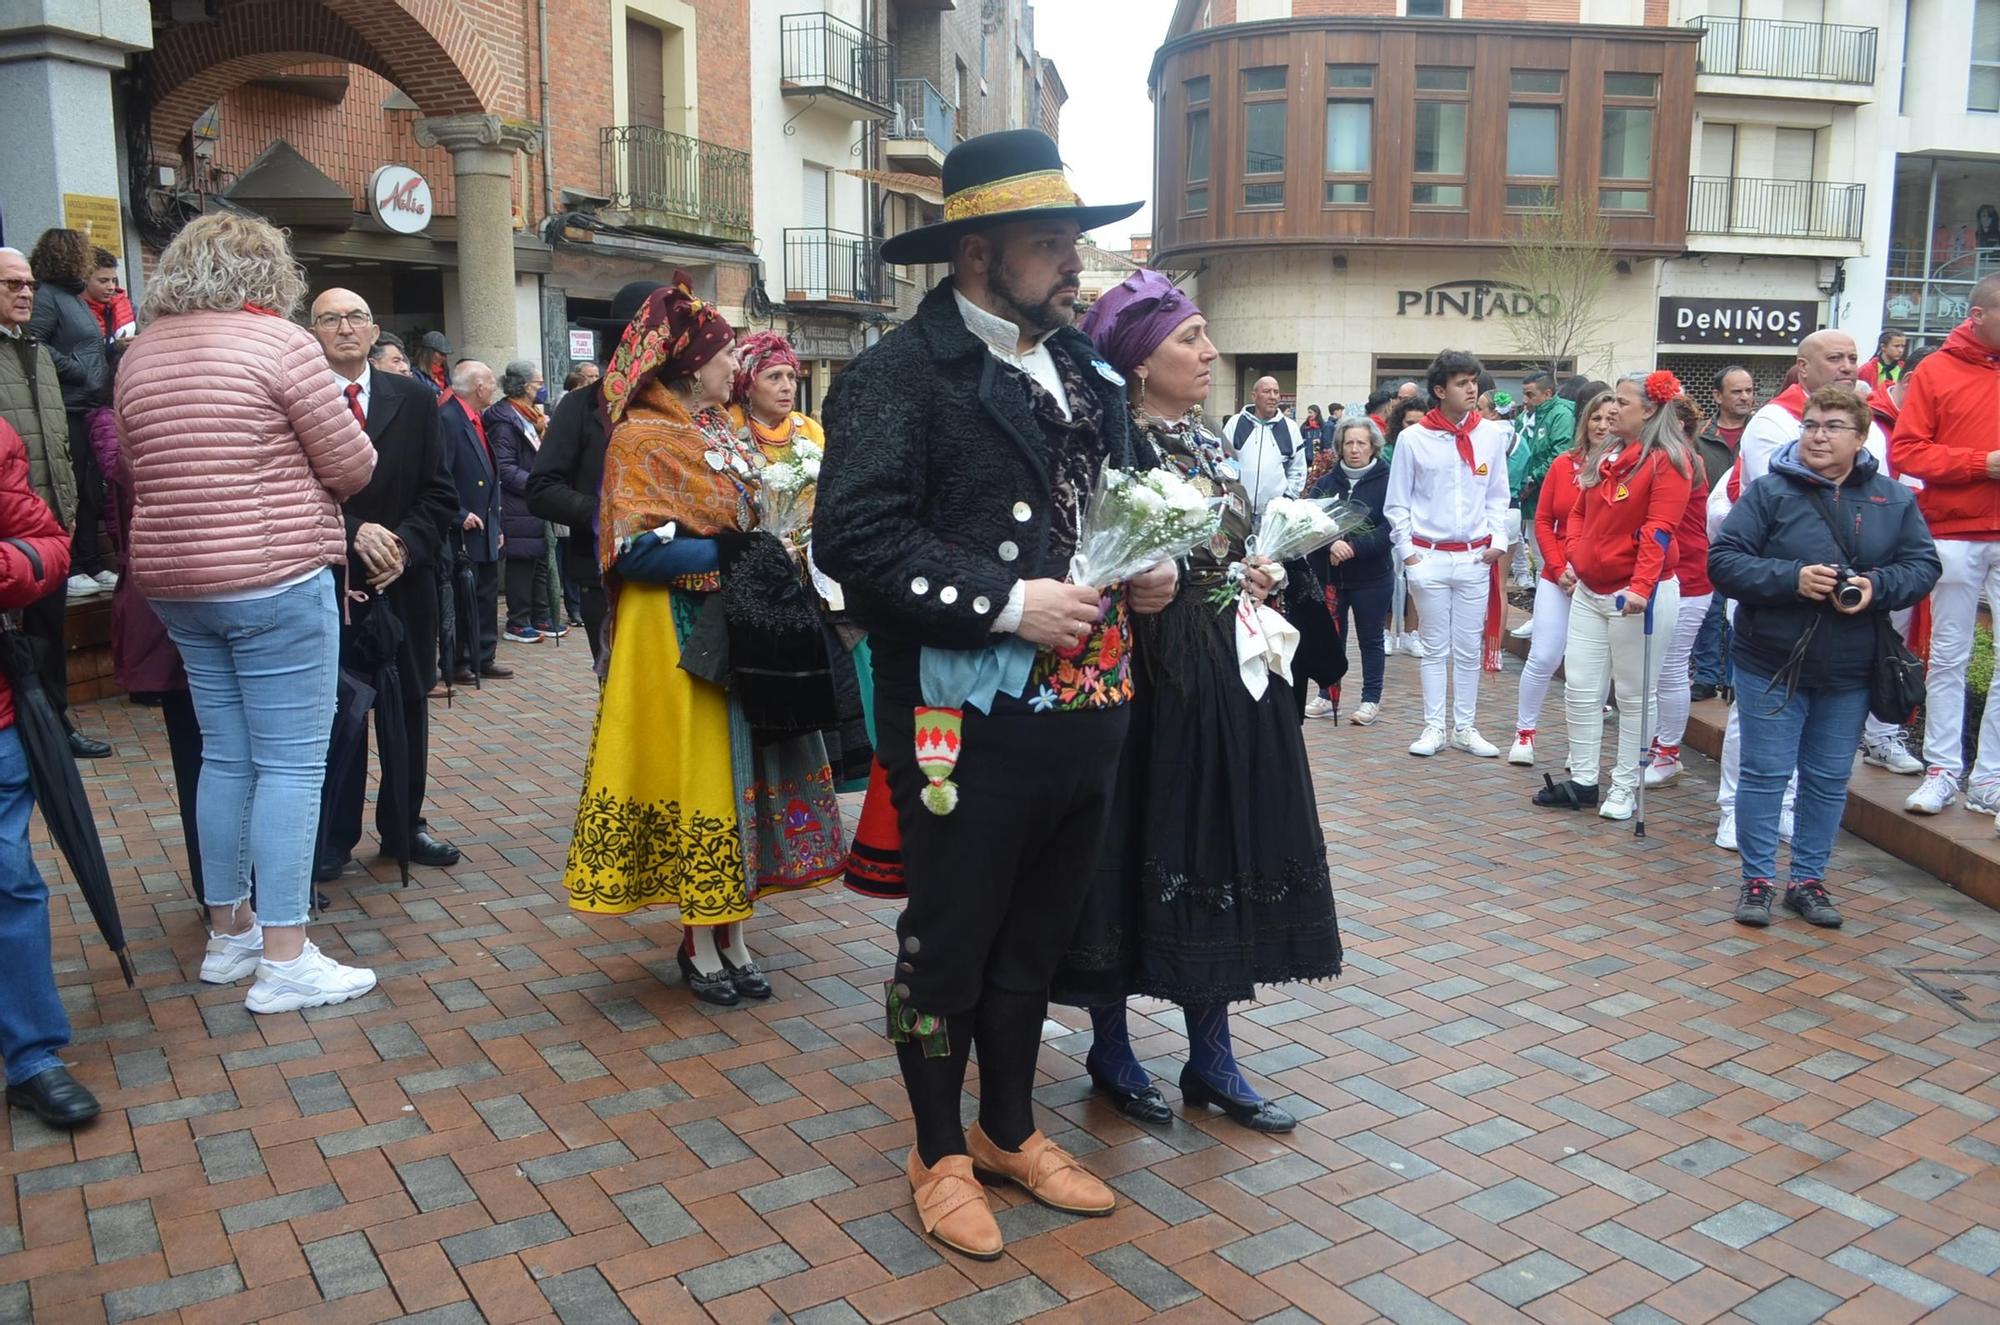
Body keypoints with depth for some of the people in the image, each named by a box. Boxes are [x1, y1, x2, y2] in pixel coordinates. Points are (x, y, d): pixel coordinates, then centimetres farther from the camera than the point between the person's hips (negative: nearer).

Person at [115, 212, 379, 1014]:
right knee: (291, 763, -3)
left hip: (175, 580, 7)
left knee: (225, 758, 15)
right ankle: (285, 959, 0)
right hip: (275, 579, -7)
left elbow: (138, 467, 18)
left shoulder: (140, 352, 10)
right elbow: (354, 467, -8)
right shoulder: (280, 341, -10)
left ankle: (229, 932, 25)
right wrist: (301, 478, 12)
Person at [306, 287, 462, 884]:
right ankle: (334, 838, 18)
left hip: (405, 582, 3)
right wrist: (353, 532, -19)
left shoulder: (414, 401, 7)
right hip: (327, 582, -3)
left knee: (408, 707, 11)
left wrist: (406, 546, -9)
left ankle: (404, 827, 26)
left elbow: (438, 492, 5)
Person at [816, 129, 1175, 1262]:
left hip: (1087, 712, 7)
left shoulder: (1087, 370, 14)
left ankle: (1012, 1129, 40)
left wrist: (1151, 571, 3)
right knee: (947, 947, 11)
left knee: (1036, 944, 20)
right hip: (971, 723, -7)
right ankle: (941, 1154, 32)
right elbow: (857, 535, -20)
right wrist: (1007, 605, -23)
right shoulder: (901, 375, -10)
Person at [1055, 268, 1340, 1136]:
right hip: (1148, 680, -8)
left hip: (1226, 677, 8)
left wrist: (1253, 576, 4)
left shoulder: (1206, 444, 13)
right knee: (1136, 857, 4)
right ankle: (1111, 1050, 23)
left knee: (1221, 855, 11)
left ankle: (1211, 1060, 23)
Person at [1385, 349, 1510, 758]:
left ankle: (1464, 727, 18)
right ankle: (1434, 726, 15)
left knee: (1470, 648, 8)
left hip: (1476, 557, 2)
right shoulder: (1413, 438, -4)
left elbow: (1499, 497, 10)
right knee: (1435, 647, 6)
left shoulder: (1491, 435, 3)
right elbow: (1397, 503, 1)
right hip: (1428, 556, -2)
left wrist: (1498, 541, -1)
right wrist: (1406, 551, -4)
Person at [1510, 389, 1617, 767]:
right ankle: (1524, 733, 17)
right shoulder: (1563, 464, 4)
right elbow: (1543, 521, 6)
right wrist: (1559, 569, -4)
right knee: (1543, 657, 1)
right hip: (1558, 579, 2)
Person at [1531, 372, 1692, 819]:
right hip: (1590, 590, 8)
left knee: (1635, 695, 5)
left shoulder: (1668, 460, -11)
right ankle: (1582, 780, 18)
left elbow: (1659, 530, -20)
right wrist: (1573, 554, 6)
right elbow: (1580, 511, 21)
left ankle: (1624, 787, 15)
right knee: (1580, 689, 8)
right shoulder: (1610, 455, 13)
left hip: (1640, 595, -8)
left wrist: (1641, 587, -28)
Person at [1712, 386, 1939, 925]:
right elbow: (1723, 561, -11)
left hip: (1849, 672, 3)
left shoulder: (1895, 499, 4)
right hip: (1771, 664, -3)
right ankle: (1758, 880, 14)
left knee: (1829, 780, 12)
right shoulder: (1769, 492, -6)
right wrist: (1791, 578, -23)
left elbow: (1923, 566, 4)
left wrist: (1876, 587, -16)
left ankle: (1809, 880, 25)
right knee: (1764, 774, 2)